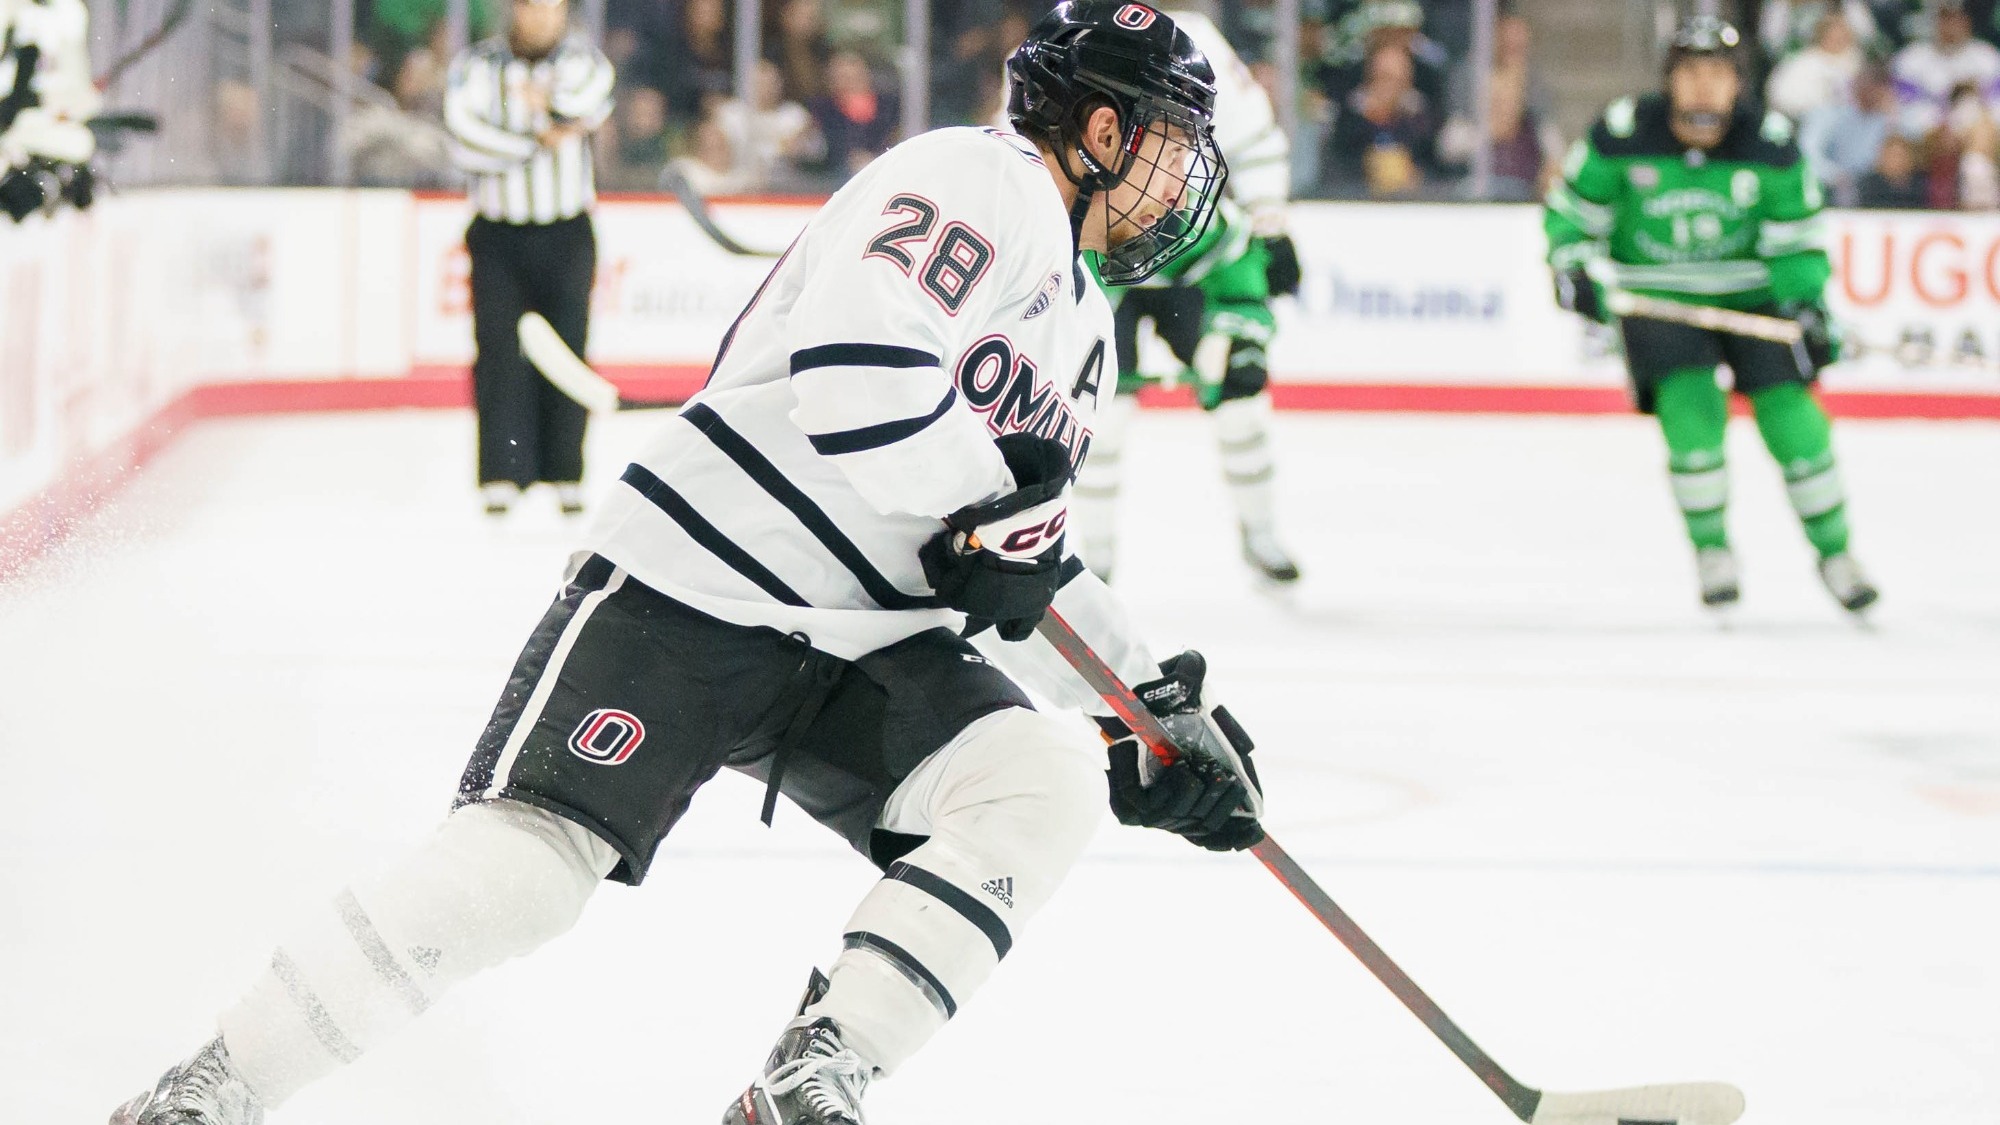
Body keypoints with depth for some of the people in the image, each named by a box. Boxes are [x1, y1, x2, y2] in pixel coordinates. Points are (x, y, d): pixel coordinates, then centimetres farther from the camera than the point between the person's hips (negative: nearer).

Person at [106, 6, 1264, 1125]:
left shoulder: (1082, 326, 21)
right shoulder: (981, 181, -9)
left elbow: (1029, 569, 27)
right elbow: (853, 365, -26)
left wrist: (1164, 702, 18)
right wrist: (992, 508, -17)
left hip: (867, 650, 9)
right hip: (698, 590, -9)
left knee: (1048, 781, -15)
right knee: (522, 865, -18)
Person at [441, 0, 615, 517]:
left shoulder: (584, 61, 3)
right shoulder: (477, 66, 0)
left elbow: (592, 105, -21)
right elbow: (468, 138, -15)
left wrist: (551, 101, -36)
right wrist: (537, 140, -16)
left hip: (566, 235, 1)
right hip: (499, 235, -1)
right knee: (500, 353, -7)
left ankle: (565, 475, 7)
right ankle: (501, 475, -7)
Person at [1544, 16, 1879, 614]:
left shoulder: (1770, 144, -12)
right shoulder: (1623, 134, -15)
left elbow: (1797, 236, -4)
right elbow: (1571, 209, -1)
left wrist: (1807, 307, -16)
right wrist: (1573, 268, -17)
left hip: (1749, 294, 1)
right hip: (1655, 295, -1)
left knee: (1791, 417, -8)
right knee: (1690, 408, -21)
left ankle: (1833, 552, 12)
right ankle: (1711, 548, 1)